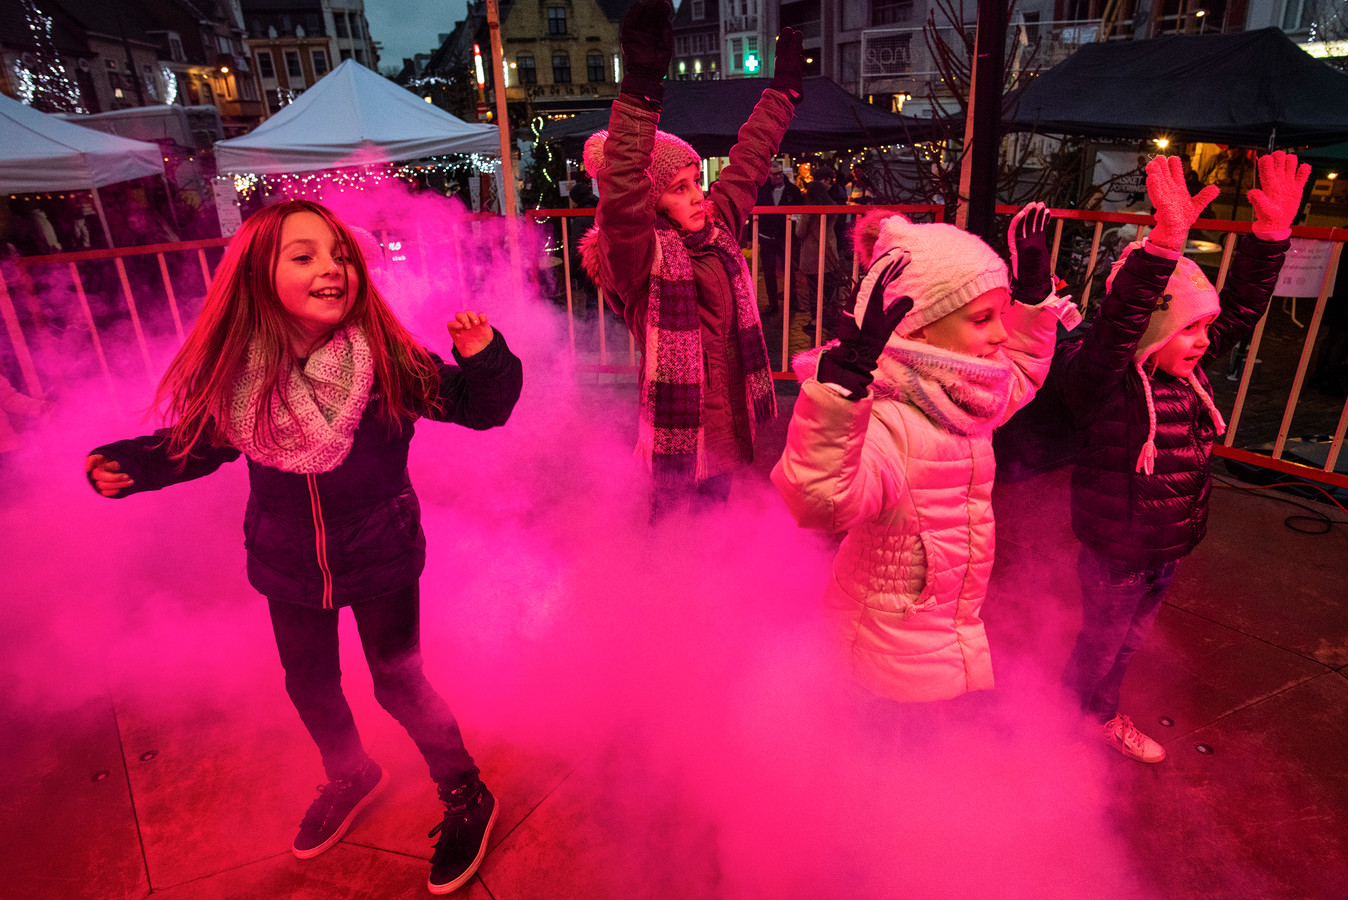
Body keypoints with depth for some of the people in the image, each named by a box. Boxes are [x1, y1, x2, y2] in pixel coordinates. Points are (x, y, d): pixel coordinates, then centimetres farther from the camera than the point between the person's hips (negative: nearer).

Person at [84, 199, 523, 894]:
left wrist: (481, 357, -34)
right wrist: (128, 464, -8)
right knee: (309, 685, 23)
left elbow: (481, 409, -16)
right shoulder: (235, 374, -13)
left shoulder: (387, 360, -22)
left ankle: (465, 797, 35)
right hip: (289, 568, 4)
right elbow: (197, 443, 5)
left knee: (399, 685, 9)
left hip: (381, 561, -4)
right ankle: (350, 776, 54)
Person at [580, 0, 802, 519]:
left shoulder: (715, 230, 4)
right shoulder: (640, 256, -17)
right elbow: (621, 195, -37)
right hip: (678, 430, -7)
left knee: (714, 508, 24)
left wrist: (784, 87, 24)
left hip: (728, 414, 7)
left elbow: (748, 161, 16)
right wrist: (641, 87, -46)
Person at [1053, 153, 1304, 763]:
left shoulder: (1187, 367, -2)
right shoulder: (1100, 376, -26)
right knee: (1099, 644, 15)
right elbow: (1119, 319, -44)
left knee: (1129, 639, 26)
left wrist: (1271, 231, -7)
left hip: (1168, 548, 7)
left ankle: (1103, 716, 50)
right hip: (1117, 551, -7)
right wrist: (1165, 242, -54)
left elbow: (1240, 306, 3)